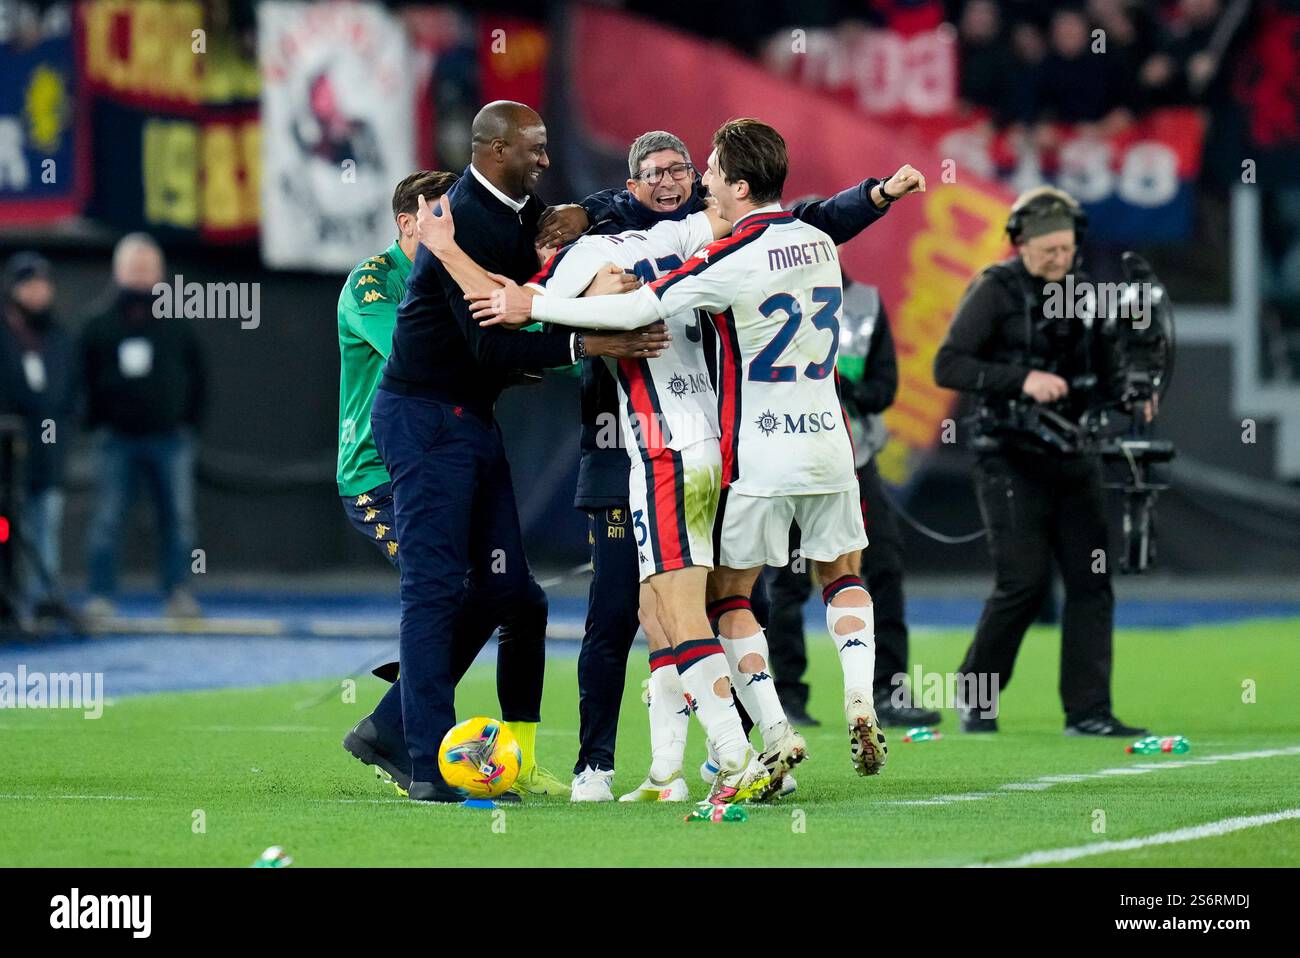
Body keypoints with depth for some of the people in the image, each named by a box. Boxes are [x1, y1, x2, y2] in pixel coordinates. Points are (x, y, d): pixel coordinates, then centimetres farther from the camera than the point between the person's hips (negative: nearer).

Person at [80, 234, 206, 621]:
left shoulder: (177, 327, 8)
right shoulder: (100, 328, 6)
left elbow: (198, 380, 13)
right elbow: (83, 382, 9)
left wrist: (188, 422, 5)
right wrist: (99, 423, 1)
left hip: (169, 440, 1)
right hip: (117, 440, -1)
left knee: (178, 517, -1)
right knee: (107, 519, -4)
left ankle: (178, 592, 4)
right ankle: (101, 595, -1)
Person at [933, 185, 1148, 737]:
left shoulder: (1083, 291, 11)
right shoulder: (995, 291, -6)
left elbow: (1104, 365, 21)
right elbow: (948, 365, -13)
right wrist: (1021, 380, -24)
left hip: (1074, 459, 6)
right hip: (1012, 459, -6)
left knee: (1091, 581, -2)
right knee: (1025, 581, -10)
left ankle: (1088, 712, 0)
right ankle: (975, 692, 9)